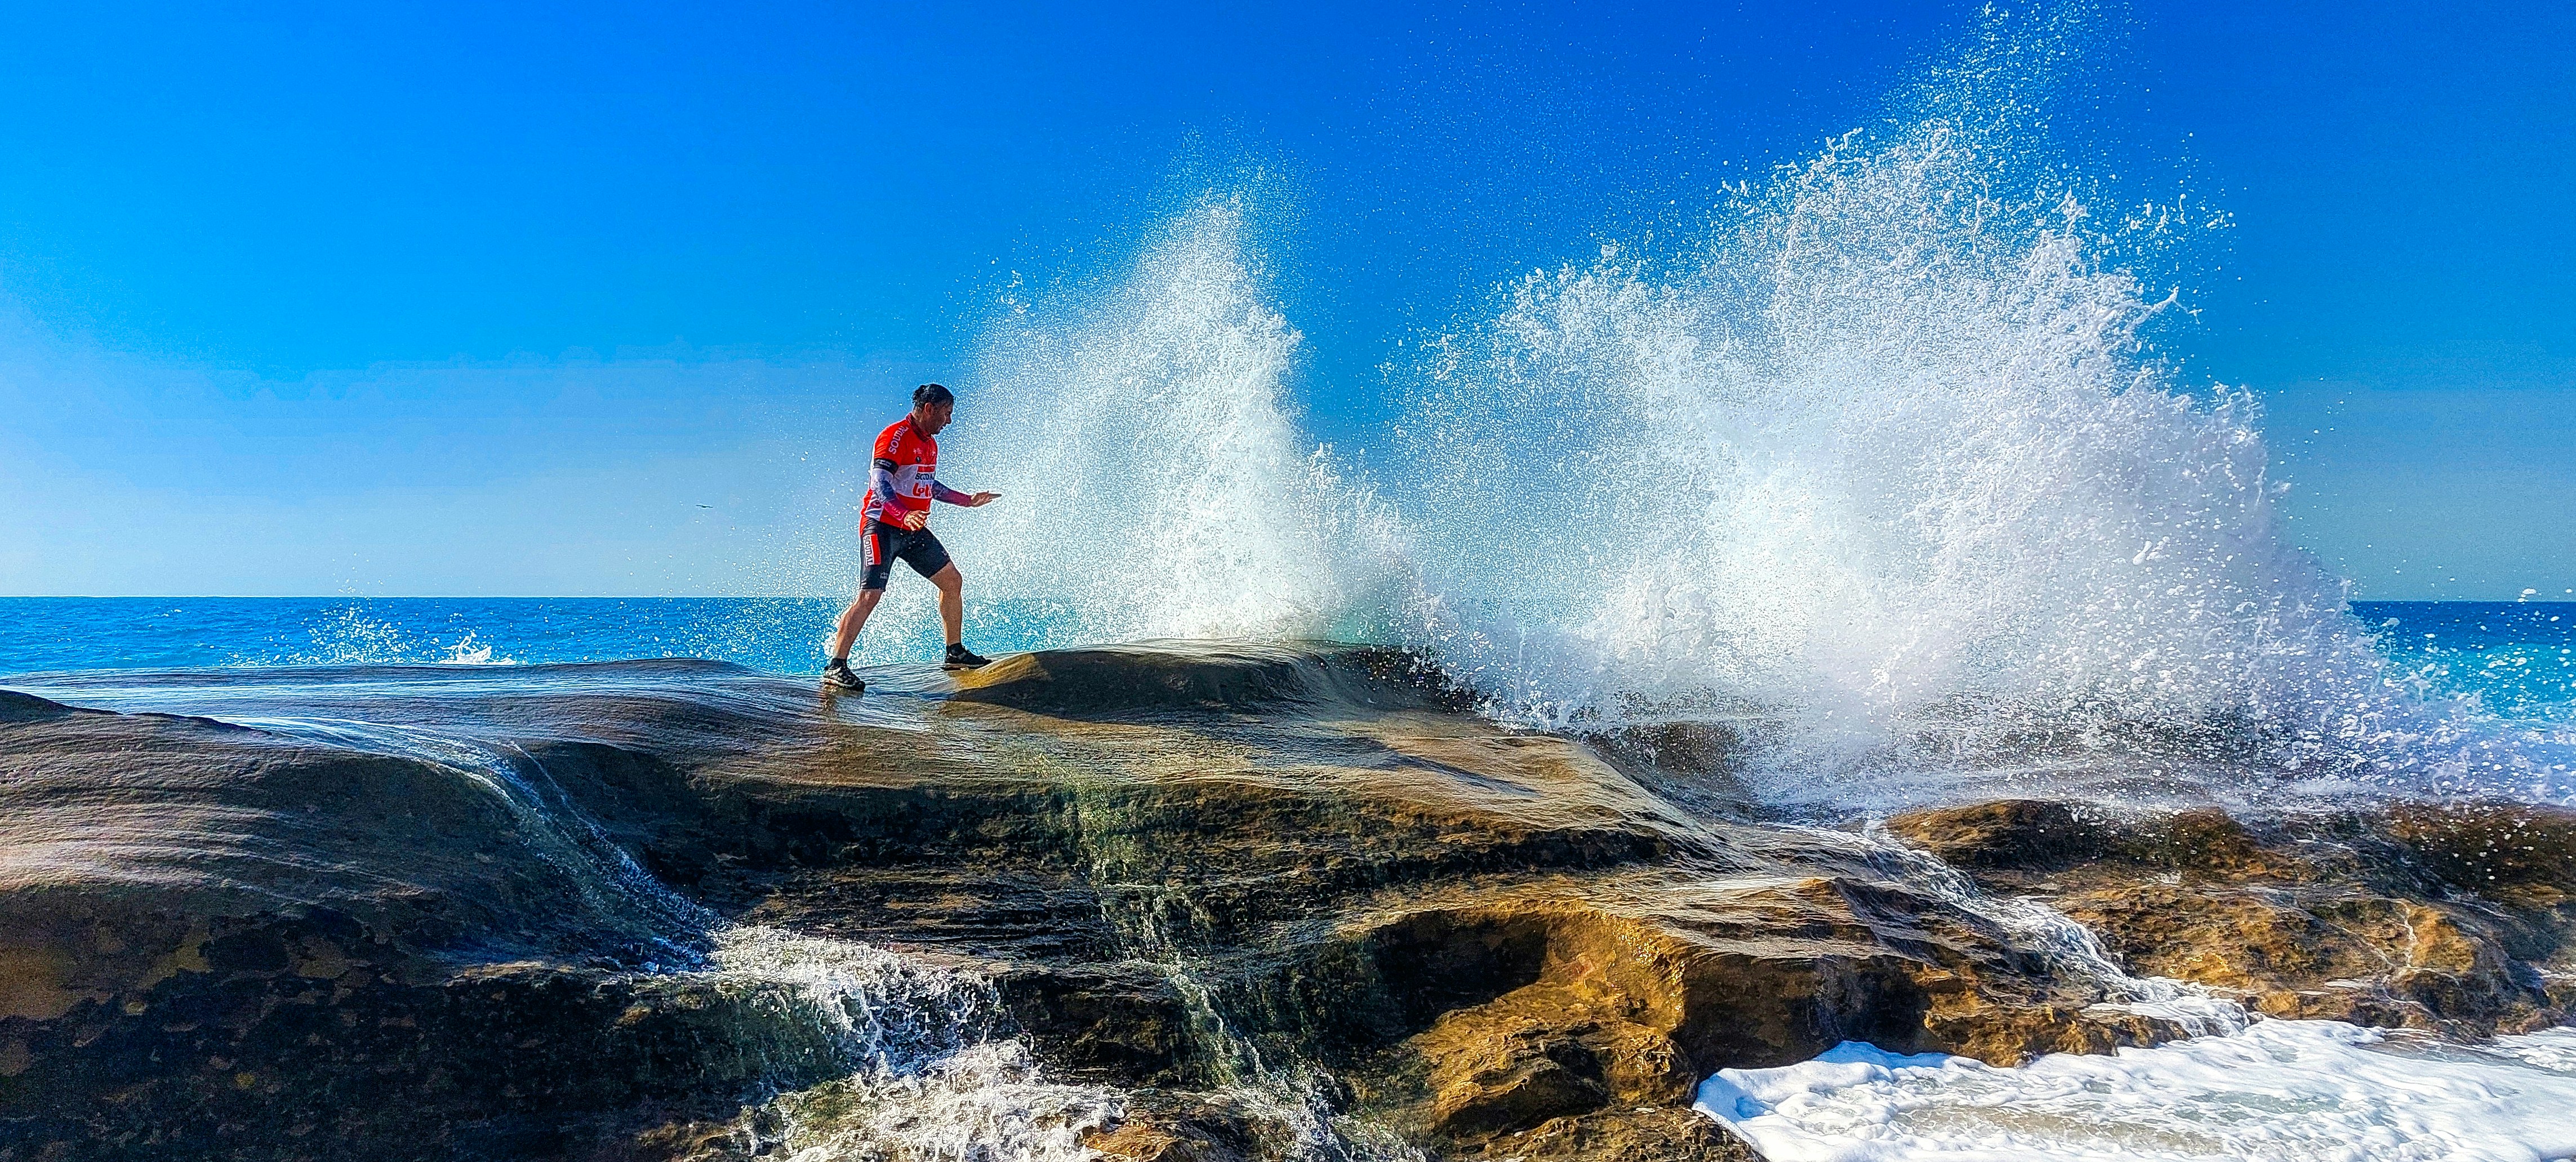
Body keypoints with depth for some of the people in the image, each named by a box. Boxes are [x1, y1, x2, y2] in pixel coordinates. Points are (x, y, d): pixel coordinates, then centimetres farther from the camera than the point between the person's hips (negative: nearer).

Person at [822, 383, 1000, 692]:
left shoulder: (930, 444, 16)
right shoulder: (896, 436, -15)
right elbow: (880, 483, -27)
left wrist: (969, 501, 29)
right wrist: (903, 515, -42)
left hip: (914, 530, 9)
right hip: (883, 526, -9)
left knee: (953, 581, 13)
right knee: (870, 595, -18)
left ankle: (956, 653, 26)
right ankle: (836, 667, -18)